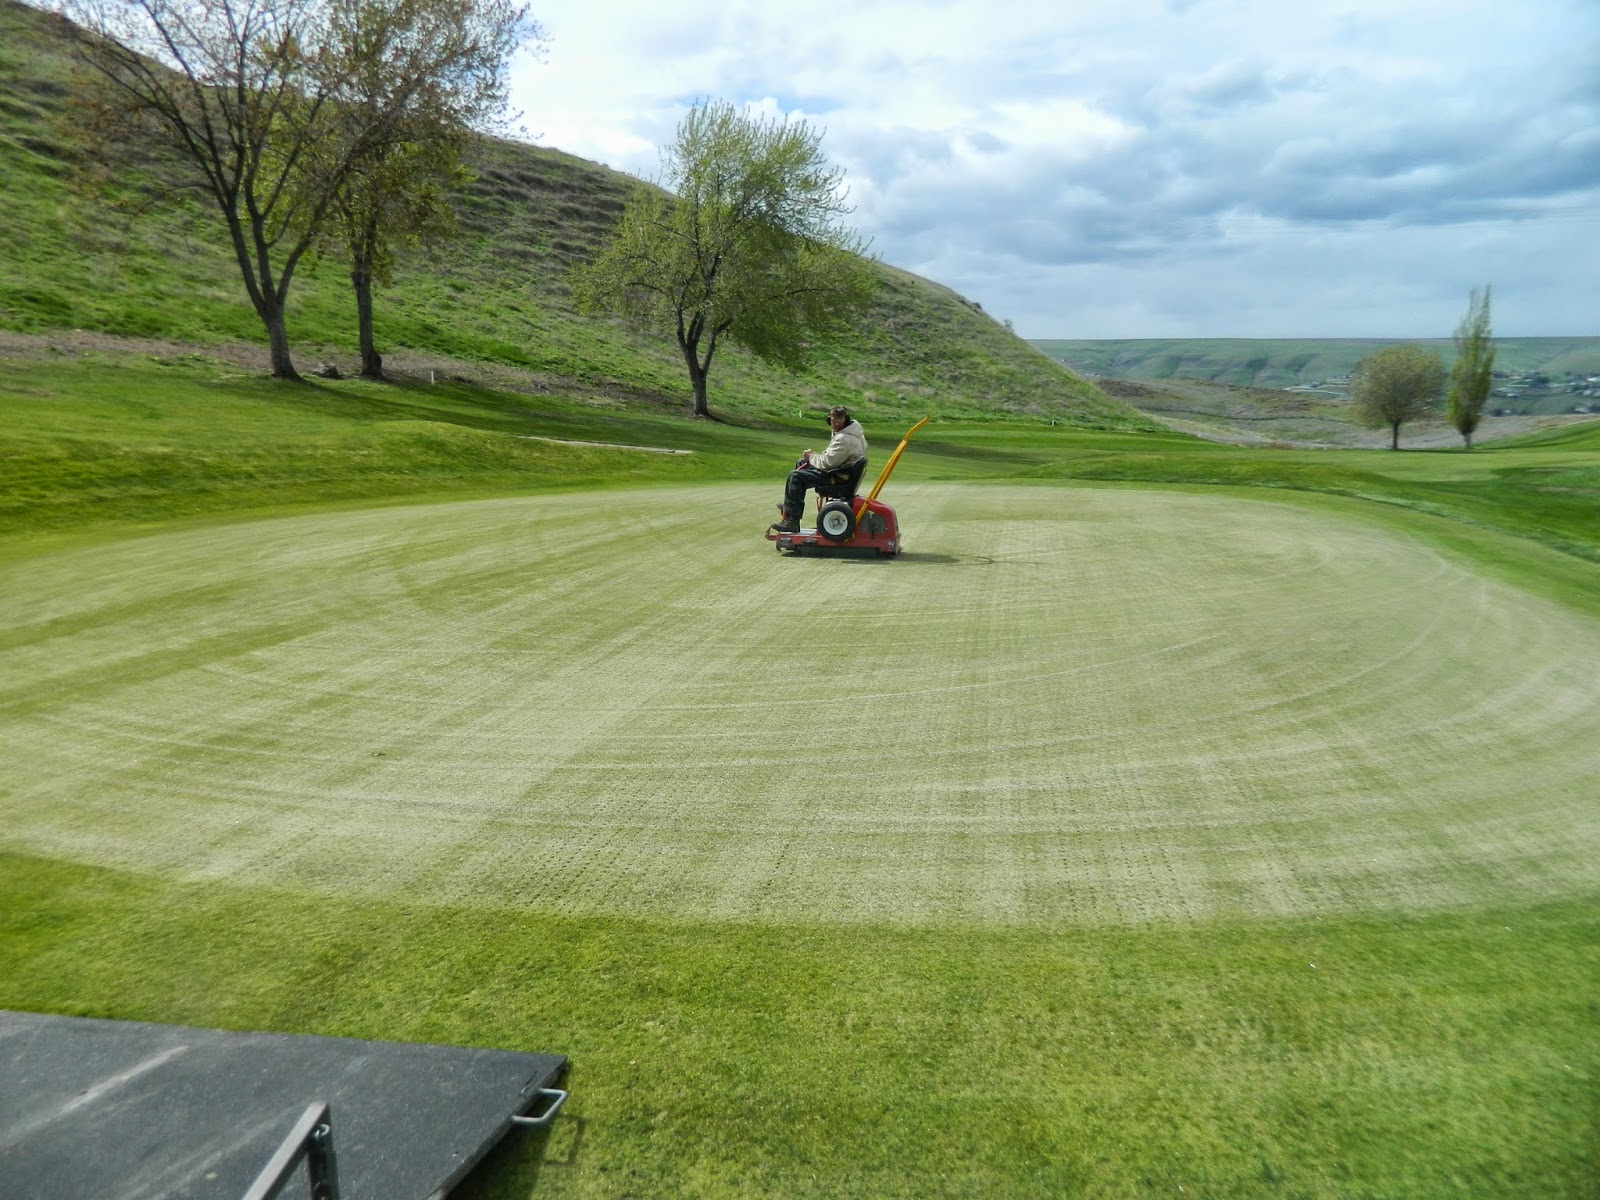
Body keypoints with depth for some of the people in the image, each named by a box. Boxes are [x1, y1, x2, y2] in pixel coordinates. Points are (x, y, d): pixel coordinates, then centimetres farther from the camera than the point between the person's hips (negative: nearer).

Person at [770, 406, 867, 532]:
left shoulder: (844, 439, -26)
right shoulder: (851, 430, 8)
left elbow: (827, 462, -25)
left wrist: (812, 457, -7)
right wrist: (814, 456, 7)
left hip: (838, 477, -11)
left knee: (795, 477, -17)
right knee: (801, 463, 22)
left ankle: (791, 520, -18)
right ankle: (789, 506, 26)